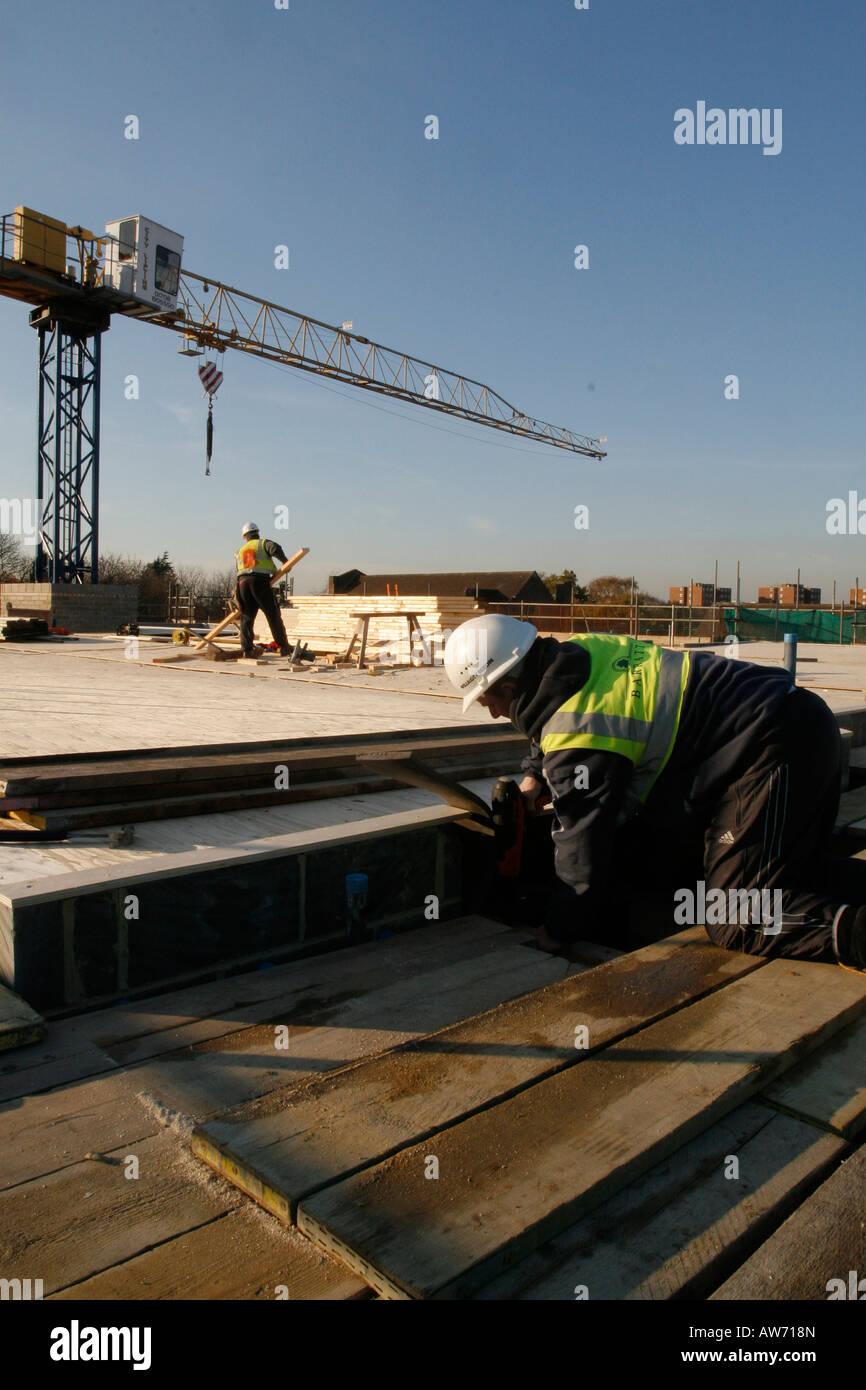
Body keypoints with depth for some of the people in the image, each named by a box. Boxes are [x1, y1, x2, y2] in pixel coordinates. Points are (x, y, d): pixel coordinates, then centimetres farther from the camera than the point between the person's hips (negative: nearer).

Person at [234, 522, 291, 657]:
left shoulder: (239, 551, 27)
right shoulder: (263, 543, 14)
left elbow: (240, 571, 21)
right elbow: (275, 549, -8)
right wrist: (285, 561, 5)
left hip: (243, 582, 3)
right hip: (261, 581, -3)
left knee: (246, 617, 9)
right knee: (273, 615, 2)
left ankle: (246, 648, -1)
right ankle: (284, 647, 2)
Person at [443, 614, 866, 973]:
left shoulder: (576, 737, -19)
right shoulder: (582, 651, 8)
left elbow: (581, 850, -13)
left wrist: (558, 935, 2)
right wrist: (536, 772, 22)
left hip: (775, 748, -10)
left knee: (737, 920, -14)